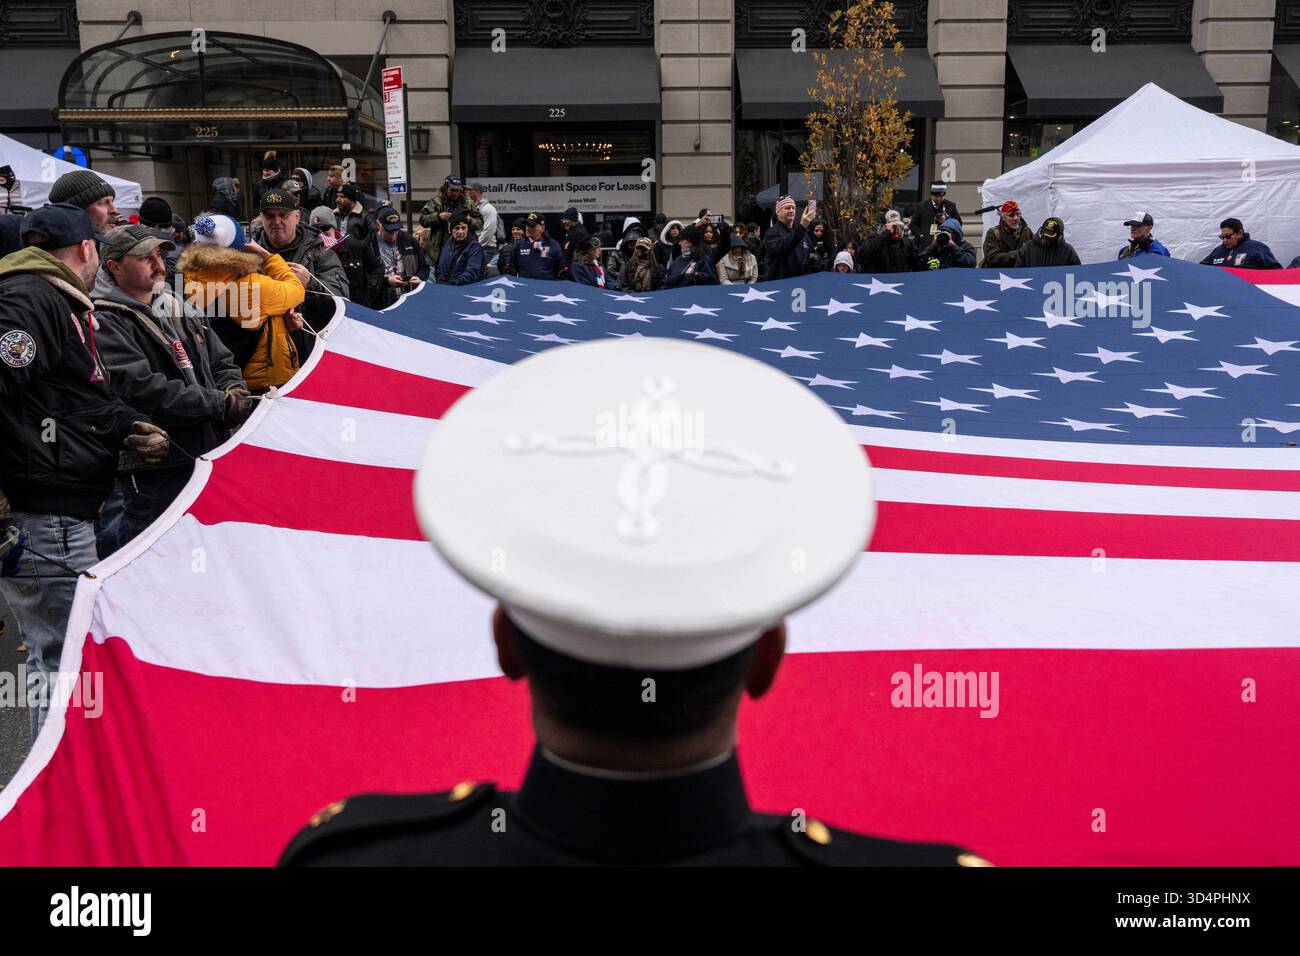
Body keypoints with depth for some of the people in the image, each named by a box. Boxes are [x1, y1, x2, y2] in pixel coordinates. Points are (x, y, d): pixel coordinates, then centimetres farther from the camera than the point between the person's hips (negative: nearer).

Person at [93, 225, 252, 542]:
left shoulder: (178, 309, 17)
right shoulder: (107, 325, -10)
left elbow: (223, 361, 20)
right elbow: (143, 390, -21)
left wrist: (235, 391, -4)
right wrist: (220, 404, -18)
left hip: (212, 454, 8)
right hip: (158, 470, -8)